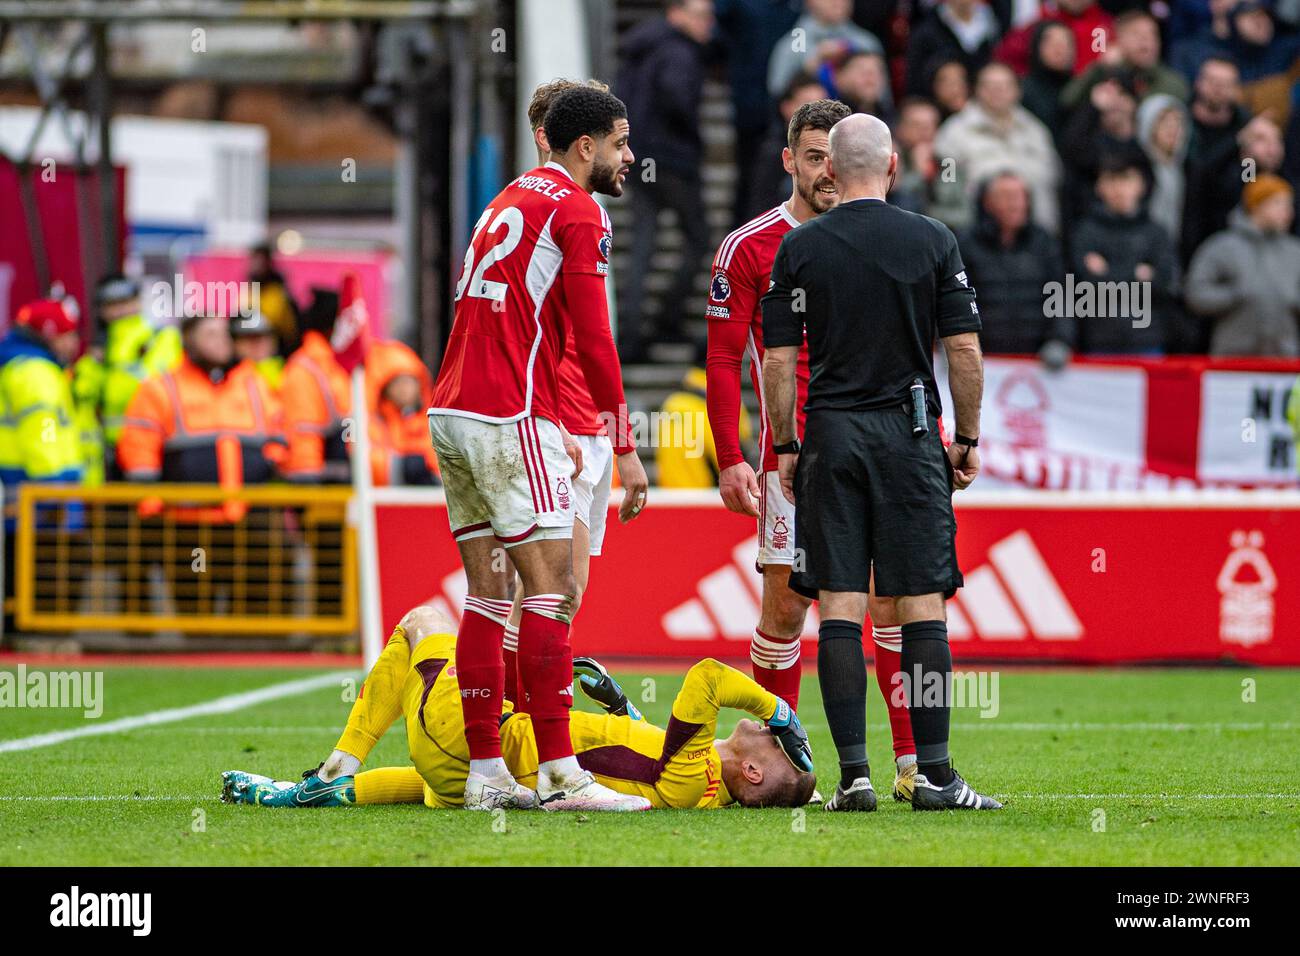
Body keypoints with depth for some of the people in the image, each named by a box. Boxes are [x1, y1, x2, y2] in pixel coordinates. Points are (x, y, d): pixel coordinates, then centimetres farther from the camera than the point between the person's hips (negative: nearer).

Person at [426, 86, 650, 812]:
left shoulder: (513, 200, 23)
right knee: (552, 587, -8)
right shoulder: (577, 211, -6)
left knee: (488, 593, 9)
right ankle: (560, 774, -12)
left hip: (452, 413, 9)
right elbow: (594, 338, -11)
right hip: (508, 416, -9)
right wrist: (626, 446, -7)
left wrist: (554, 430, 29)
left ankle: (486, 772, 8)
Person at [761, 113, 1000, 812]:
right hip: (910, 434, -1)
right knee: (921, 603, 1)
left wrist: (785, 449, 9)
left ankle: (853, 773, -5)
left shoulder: (799, 248, 1)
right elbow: (964, 349, -1)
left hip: (830, 438, 1)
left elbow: (779, 360, 0)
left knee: (840, 608, 0)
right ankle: (933, 774, -2)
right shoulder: (933, 241, 1)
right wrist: (968, 439, 8)